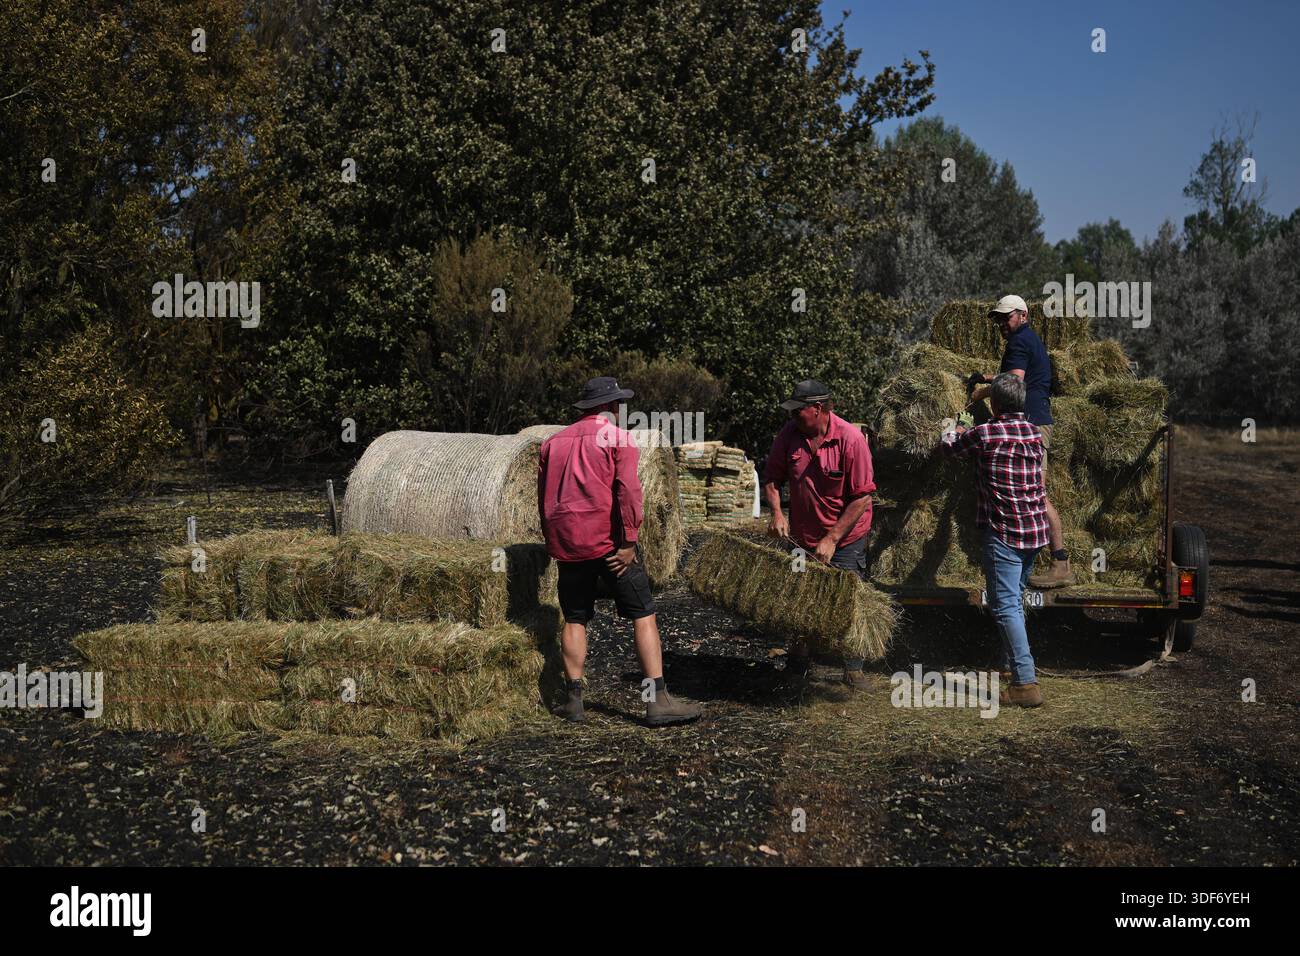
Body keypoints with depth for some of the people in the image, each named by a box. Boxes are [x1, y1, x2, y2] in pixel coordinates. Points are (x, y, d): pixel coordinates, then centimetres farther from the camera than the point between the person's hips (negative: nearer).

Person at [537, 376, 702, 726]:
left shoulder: (552, 442, 14)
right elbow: (627, 490, -13)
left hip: (566, 543, 5)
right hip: (608, 541, -5)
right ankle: (658, 700, -7)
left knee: (575, 619, 13)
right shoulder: (618, 438, -2)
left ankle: (574, 700, 11)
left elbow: (543, 498, 16)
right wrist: (629, 541, -13)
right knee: (643, 615, -2)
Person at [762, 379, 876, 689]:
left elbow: (862, 498, -20)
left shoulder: (851, 439, -22)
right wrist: (776, 512, -15)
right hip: (801, 537, 4)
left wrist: (832, 539, -22)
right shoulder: (789, 434, -10)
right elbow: (771, 478, 3)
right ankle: (796, 667, 32)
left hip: (845, 538, -4)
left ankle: (853, 668, 16)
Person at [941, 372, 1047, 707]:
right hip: (1036, 530, 7)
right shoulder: (1035, 433, 8)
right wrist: (968, 434, 36)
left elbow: (950, 447, 7)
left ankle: (1026, 683, -16)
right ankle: (1010, 665, 35)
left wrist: (952, 431, 30)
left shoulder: (984, 434, -11)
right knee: (1015, 600, 22)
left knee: (1005, 606, -8)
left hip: (1004, 532, -7)